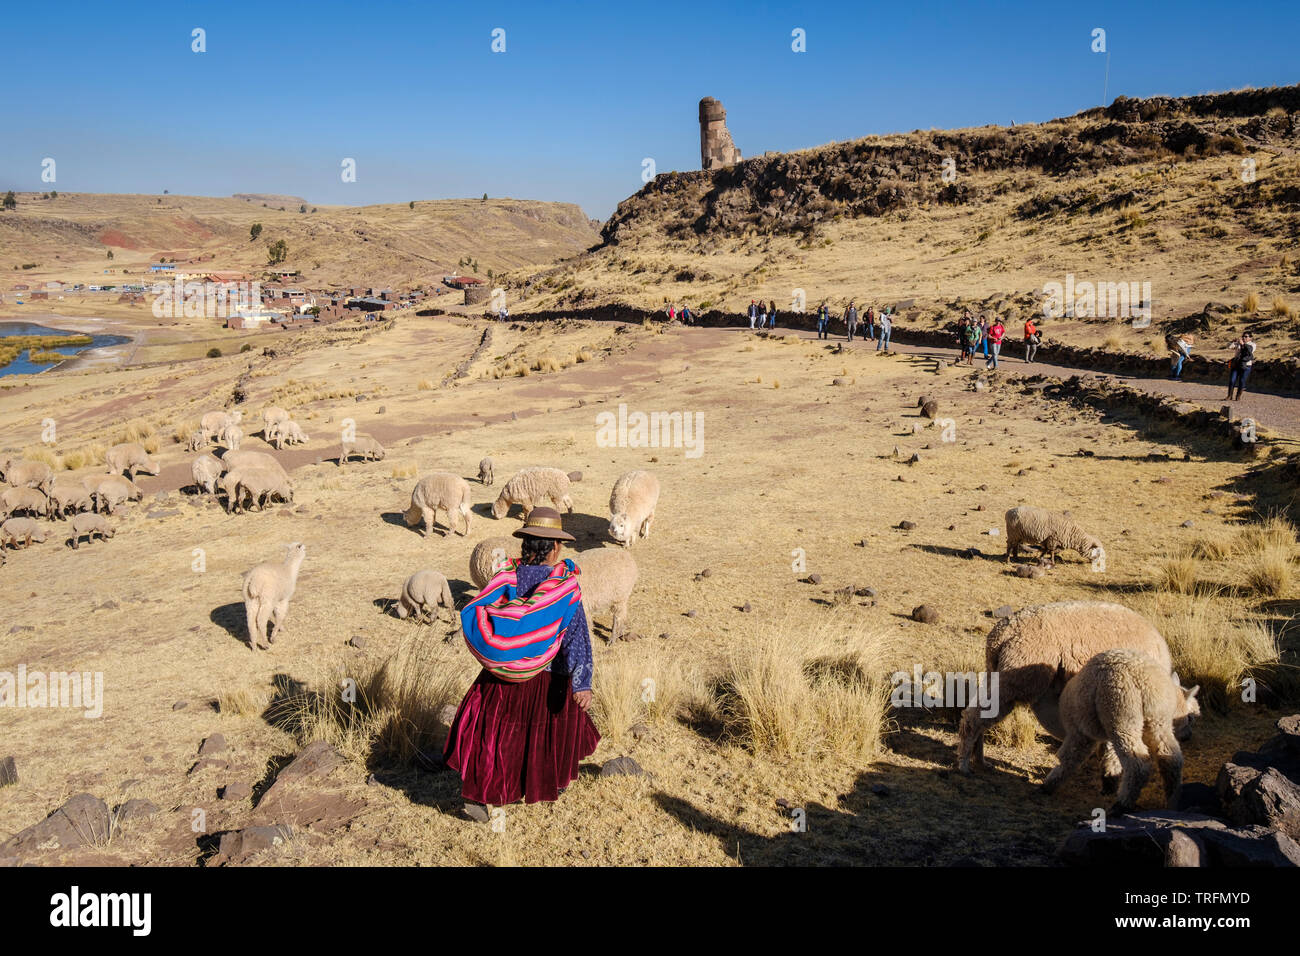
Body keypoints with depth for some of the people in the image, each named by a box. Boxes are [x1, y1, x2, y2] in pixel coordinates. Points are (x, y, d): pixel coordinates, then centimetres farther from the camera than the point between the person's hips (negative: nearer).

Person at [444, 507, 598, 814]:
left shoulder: (506, 576, -10)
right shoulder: (566, 584, -17)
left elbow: (472, 615, -9)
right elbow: (576, 636, -23)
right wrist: (583, 683, -26)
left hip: (502, 675, 1)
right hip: (549, 678, -1)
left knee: (493, 731, 14)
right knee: (553, 728, 22)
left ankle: (477, 796, 13)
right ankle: (555, 782, 41)